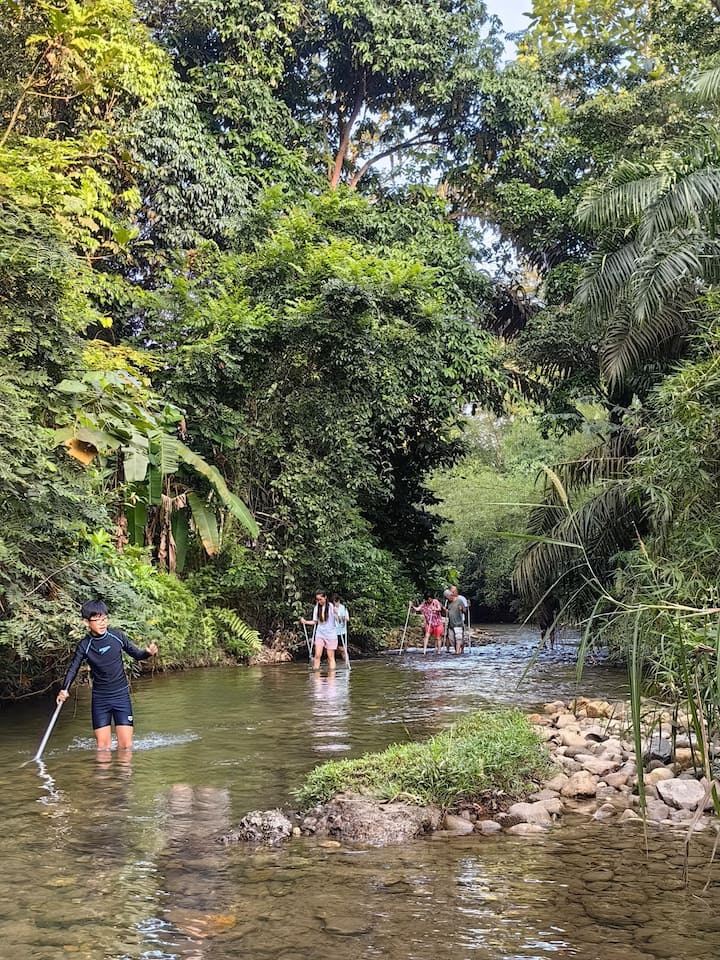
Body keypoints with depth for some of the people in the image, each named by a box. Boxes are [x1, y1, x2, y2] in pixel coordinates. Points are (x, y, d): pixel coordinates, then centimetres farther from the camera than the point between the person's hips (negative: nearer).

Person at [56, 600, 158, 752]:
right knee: (102, 747, -2)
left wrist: (148, 652, -15)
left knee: (126, 746, -4)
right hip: (99, 699, 0)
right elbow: (73, 669, -3)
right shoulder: (84, 645, -7)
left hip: (121, 695, 1)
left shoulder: (117, 635, -4)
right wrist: (64, 690, -20)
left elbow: (136, 654, 7)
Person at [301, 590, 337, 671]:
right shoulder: (317, 607, 5)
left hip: (330, 634, -3)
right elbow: (315, 621, 11)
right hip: (320, 634, 3)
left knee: (330, 656, 0)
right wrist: (305, 622, -4)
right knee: (317, 655, -7)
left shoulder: (331, 607, -7)